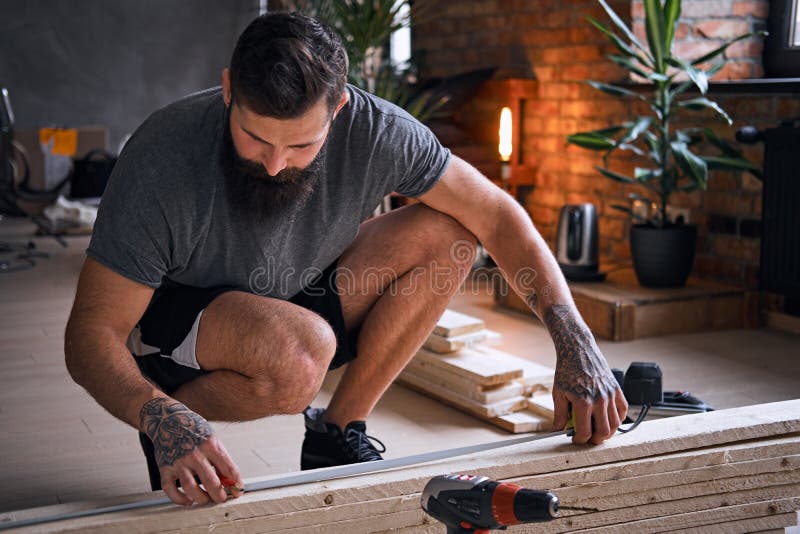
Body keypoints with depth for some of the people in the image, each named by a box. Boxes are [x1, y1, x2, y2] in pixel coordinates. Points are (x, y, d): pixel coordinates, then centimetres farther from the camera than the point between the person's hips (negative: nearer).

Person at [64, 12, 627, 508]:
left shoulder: (373, 131, -22)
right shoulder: (163, 162, -31)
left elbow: (495, 214, -13)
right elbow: (91, 333, -27)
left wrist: (575, 341, -21)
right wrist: (163, 418, -46)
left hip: (296, 302, 5)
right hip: (168, 319, -4)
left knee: (446, 237, -16)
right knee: (299, 352, -39)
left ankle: (337, 432, -5)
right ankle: (173, 416, -5)